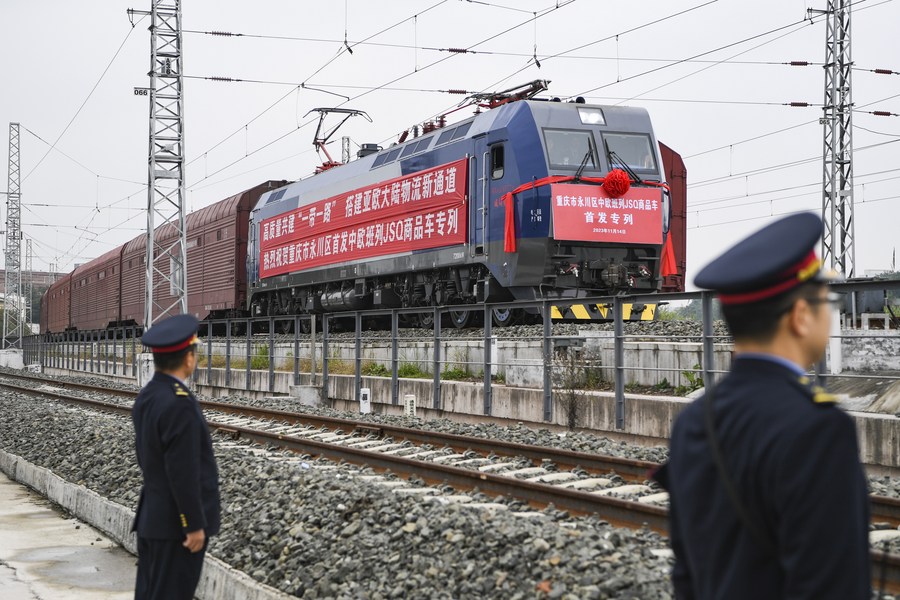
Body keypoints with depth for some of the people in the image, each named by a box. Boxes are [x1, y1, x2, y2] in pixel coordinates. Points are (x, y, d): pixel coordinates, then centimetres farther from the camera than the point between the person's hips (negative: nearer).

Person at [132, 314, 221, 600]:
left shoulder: (147, 397, 8)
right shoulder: (179, 404, -22)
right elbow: (183, 473, -24)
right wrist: (194, 525, -18)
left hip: (152, 517, 10)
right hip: (177, 522, -9)